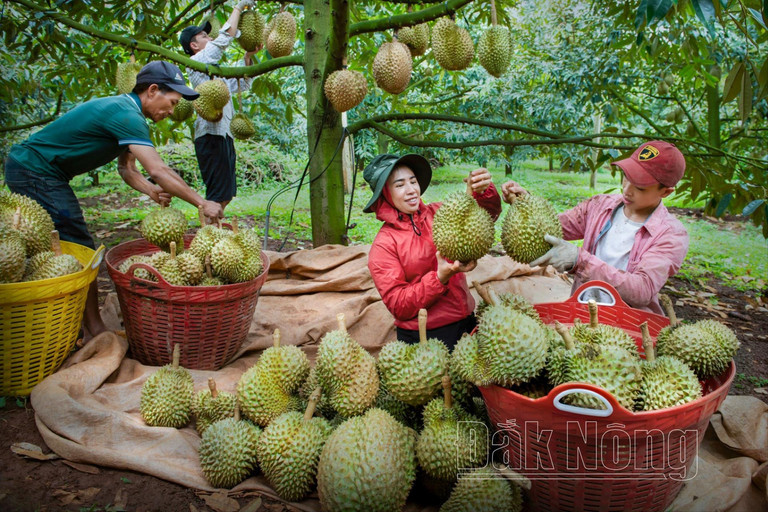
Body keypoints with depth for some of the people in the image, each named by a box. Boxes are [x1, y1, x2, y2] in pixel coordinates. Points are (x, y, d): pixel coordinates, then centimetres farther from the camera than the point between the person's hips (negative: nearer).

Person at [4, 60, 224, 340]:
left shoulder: (122, 108, 11)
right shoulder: (126, 114, -22)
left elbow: (126, 168, 11)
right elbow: (158, 170, -28)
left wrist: (151, 191, -8)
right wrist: (203, 204, -23)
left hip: (26, 167, 11)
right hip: (35, 172, -11)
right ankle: (95, 332, -1)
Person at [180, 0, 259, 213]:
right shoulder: (198, 60, -2)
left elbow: (242, 84, 29)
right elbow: (227, 34, -8)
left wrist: (248, 56, 17)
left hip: (223, 134, 10)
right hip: (211, 135, -10)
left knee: (227, 194, 13)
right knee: (218, 195, -13)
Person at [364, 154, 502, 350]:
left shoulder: (437, 213, -1)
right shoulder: (383, 245, -12)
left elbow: (488, 214, -3)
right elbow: (398, 306, -15)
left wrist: (483, 191, -25)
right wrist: (440, 277, -26)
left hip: (467, 322, 4)